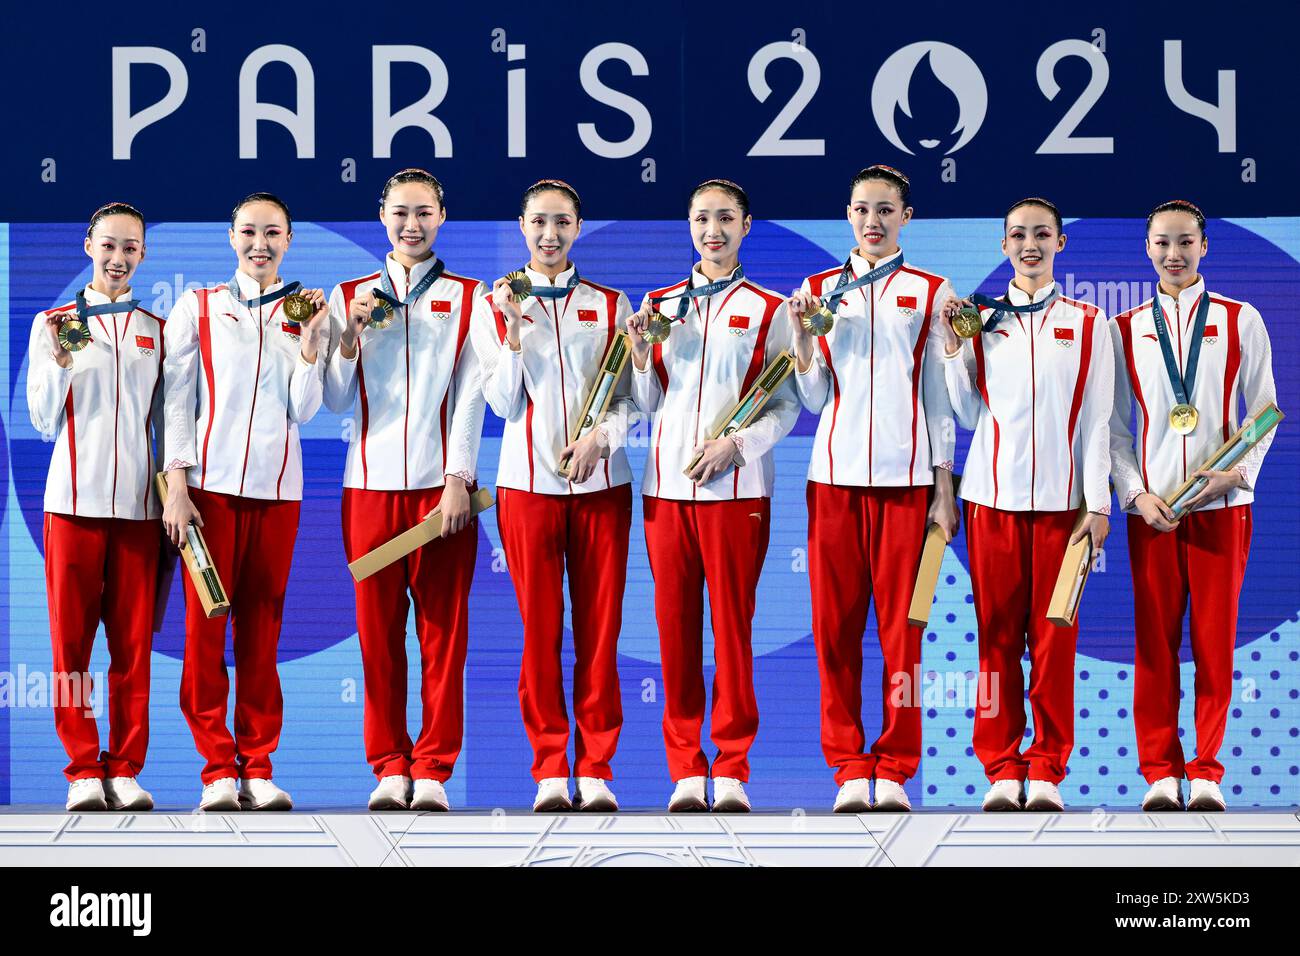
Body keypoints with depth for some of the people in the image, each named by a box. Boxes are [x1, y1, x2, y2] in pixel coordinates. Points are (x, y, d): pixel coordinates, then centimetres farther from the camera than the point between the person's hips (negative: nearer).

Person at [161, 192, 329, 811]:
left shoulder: (302, 314, 11)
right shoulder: (198, 308, 6)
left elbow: (303, 410, 4)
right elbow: (176, 399, 3)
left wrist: (310, 342, -8)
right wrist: (177, 486, -5)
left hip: (277, 488, 2)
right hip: (209, 482, -2)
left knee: (262, 628, 2)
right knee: (205, 626, -5)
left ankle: (258, 765, 7)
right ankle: (218, 769, 0)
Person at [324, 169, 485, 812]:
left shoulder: (468, 299, 7)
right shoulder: (349, 298, 10)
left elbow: (470, 397, 1)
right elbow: (335, 400, 7)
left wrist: (458, 482, -8)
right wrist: (353, 332, -9)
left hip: (442, 485, -1)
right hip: (371, 485, 1)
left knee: (443, 630, -2)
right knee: (378, 630, 1)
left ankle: (433, 770, 2)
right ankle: (390, 767, 8)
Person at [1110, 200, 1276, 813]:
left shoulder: (1240, 321, 7)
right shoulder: (1124, 331, 9)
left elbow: (1263, 411, 7)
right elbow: (1114, 426, 8)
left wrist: (1238, 472, -8)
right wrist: (1137, 494, -5)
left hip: (1220, 502, -1)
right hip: (1151, 505, 1)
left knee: (1215, 638, 0)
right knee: (1154, 641, 0)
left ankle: (1207, 772, 7)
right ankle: (1161, 773, 7)